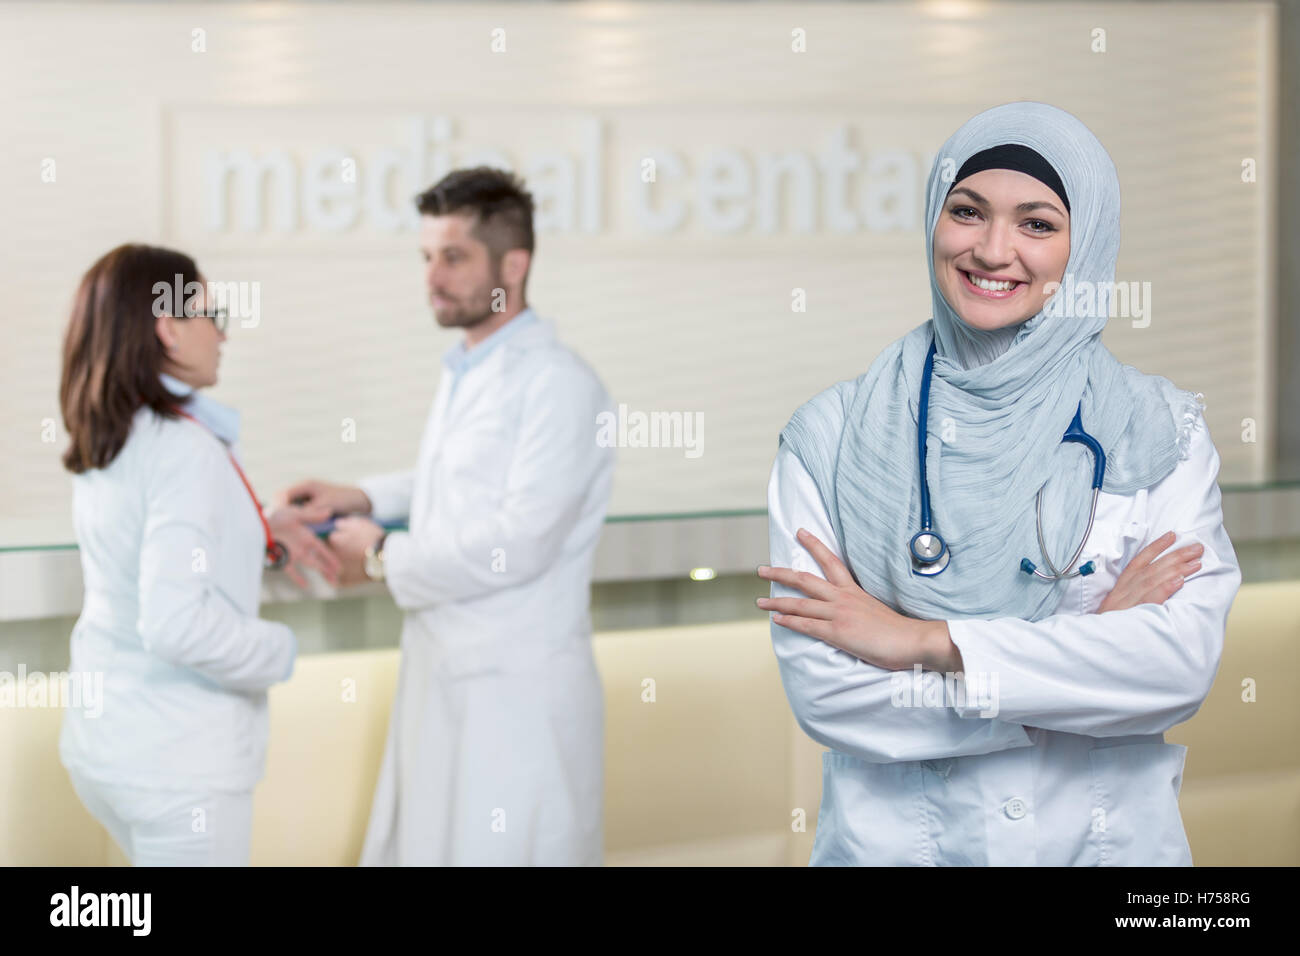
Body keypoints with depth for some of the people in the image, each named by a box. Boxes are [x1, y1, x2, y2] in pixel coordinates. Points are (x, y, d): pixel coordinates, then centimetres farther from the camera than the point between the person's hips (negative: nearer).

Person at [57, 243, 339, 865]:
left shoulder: (106, 444, 6)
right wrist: (279, 650, -12)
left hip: (102, 740, 8)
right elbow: (177, 622, -27)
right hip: (177, 759, -8)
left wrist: (261, 533, 13)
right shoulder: (184, 447, -20)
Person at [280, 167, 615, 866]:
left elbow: (519, 542, -23)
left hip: (517, 694, -9)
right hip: (441, 677, 9)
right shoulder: (461, 373, 12)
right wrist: (365, 498, 13)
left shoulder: (559, 384, -17)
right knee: (411, 849, 14)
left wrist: (384, 558, -11)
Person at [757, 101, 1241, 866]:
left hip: (1108, 835, 1)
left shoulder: (1161, 430, -3)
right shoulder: (831, 436, -6)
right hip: (893, 837, -1)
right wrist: (1091, 650, -16)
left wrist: (918, 639, -18)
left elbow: (1185, 661, -16)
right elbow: (821, 688, -15)